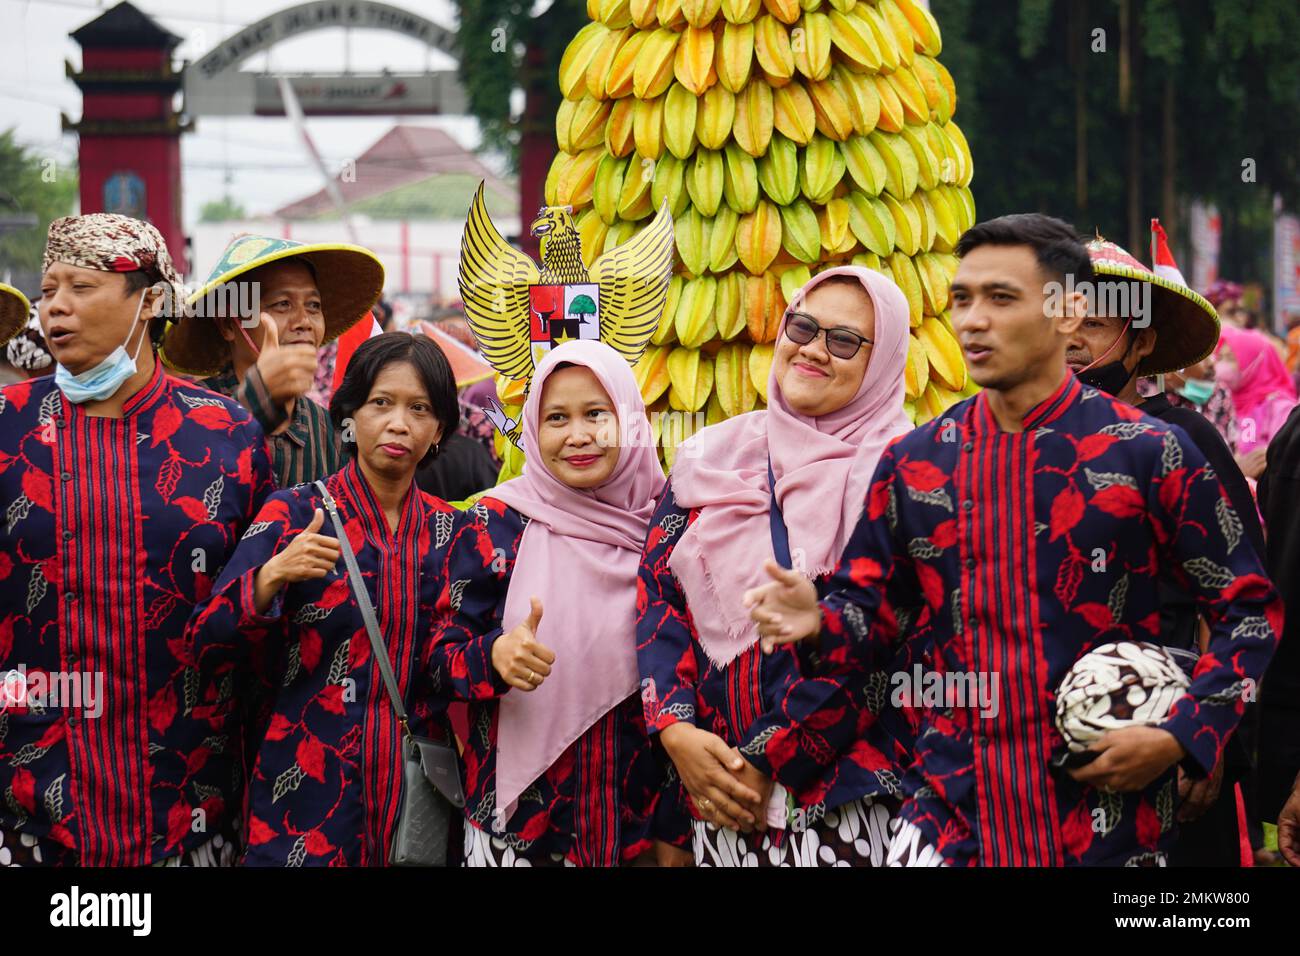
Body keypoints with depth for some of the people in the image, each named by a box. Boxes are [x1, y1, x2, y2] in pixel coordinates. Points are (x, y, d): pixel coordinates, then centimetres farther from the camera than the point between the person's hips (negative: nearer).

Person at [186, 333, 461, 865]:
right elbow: (207, 633, -11)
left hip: (414, 785, 3)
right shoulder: (295, 514, -4)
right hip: (309, 791, -3)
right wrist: (272, 577, -27)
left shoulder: (446, 531, 7)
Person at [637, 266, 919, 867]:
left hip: (842, 794, -4)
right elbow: (657, 592, 6)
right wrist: (676, 730, -9)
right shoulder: (711, 458, 10)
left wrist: (770, 765, -15)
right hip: (719, 795, 4)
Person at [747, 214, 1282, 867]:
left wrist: (1179, 738, -12)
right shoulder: (913, 462, 7)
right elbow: (869, 613, 11)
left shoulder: (1150, 455, -4)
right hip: (950, 813, 3)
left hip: (1109, 819, -2)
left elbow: (1250, 611, -1)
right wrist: (820, 621, -12)